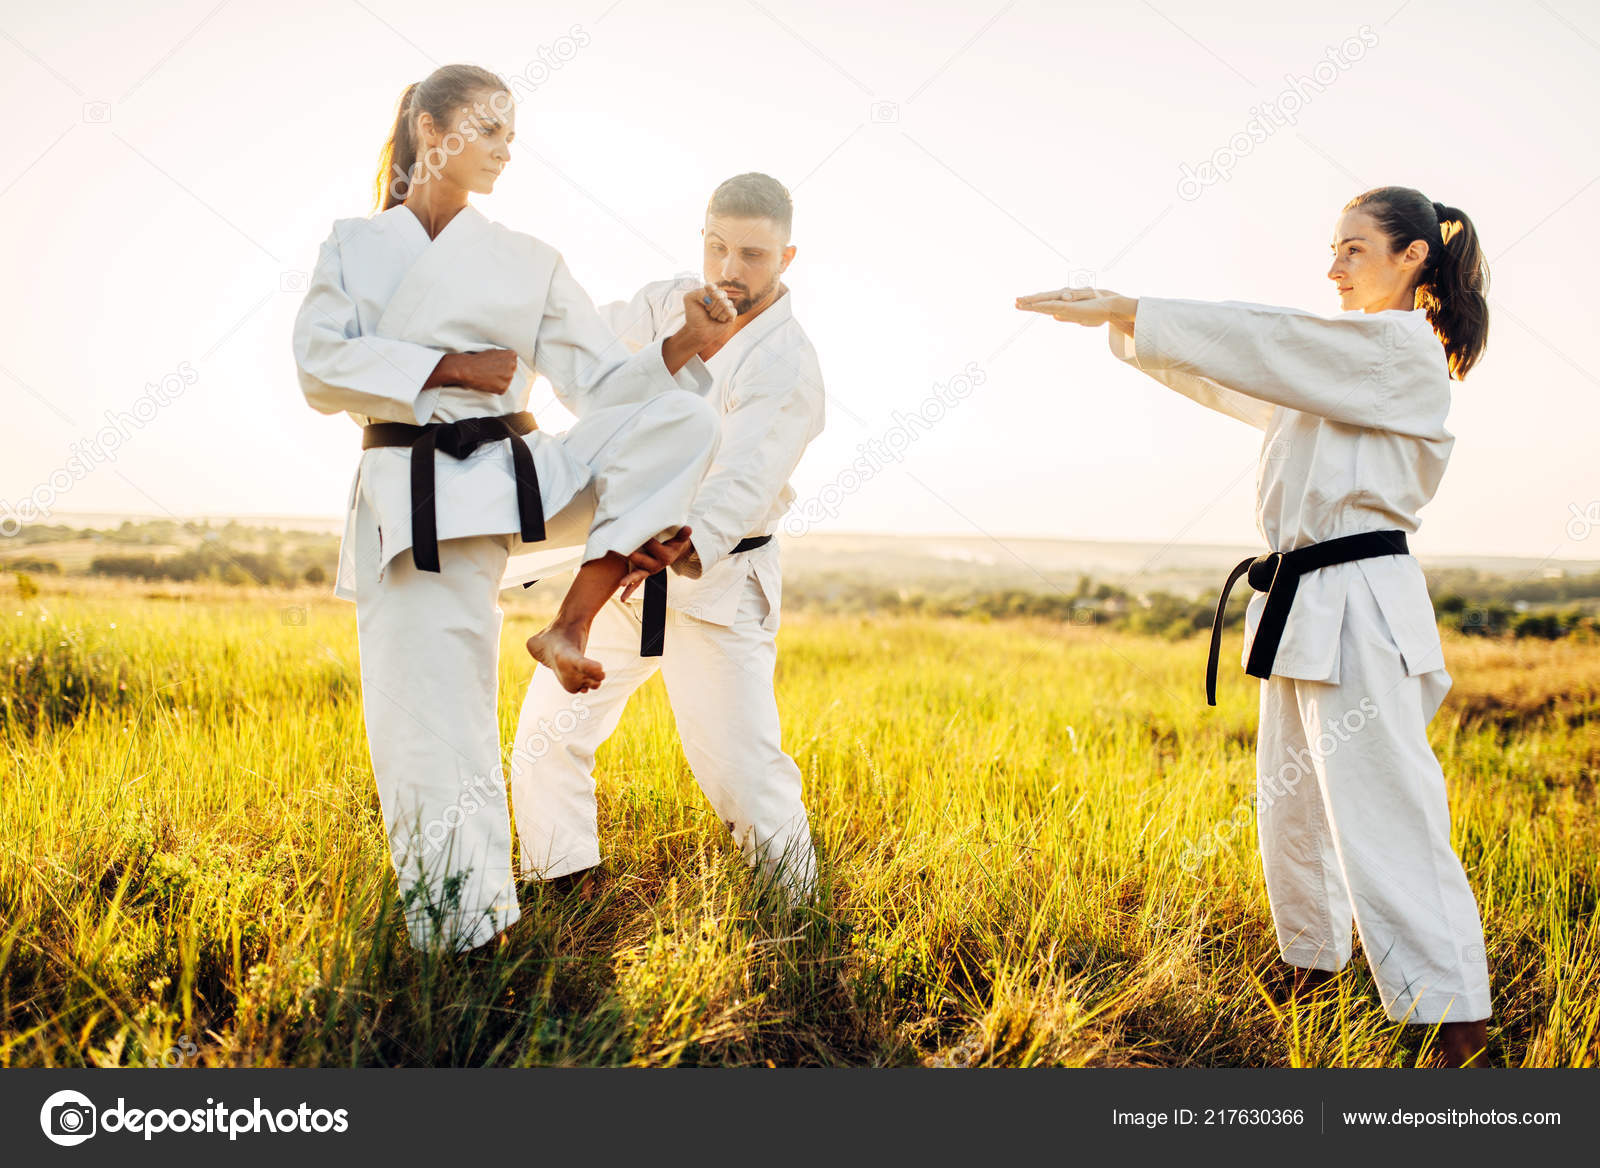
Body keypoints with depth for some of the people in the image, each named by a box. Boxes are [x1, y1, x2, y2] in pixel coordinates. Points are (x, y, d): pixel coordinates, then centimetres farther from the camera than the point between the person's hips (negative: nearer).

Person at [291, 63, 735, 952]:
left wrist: (686, 347, -13)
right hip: (418, 503, -2)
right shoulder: (357, 245, 9)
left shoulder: (528, 263, 11)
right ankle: (464, 932, 10)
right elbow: (323, 365, -5)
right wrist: (451, 367, -12)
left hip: (521, 479, 2)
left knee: (683, 419, -19)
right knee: (431, 717, -6)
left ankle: (572, 624, -14)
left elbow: (606, 381, 5)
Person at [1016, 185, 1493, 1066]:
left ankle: (1455, 1018, -2)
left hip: (1358, 611, -10)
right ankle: (1315, 964, 34)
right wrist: (1123, 322, 6)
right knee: (1291, 803, 17)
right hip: (1305, 607, 10)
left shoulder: (1403, 351, -10)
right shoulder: (1341, 360, 19)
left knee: (1381, 816, -9)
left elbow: (1259, 344, -17)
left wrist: (1123, 312, -16)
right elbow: (1230, 378, 18)